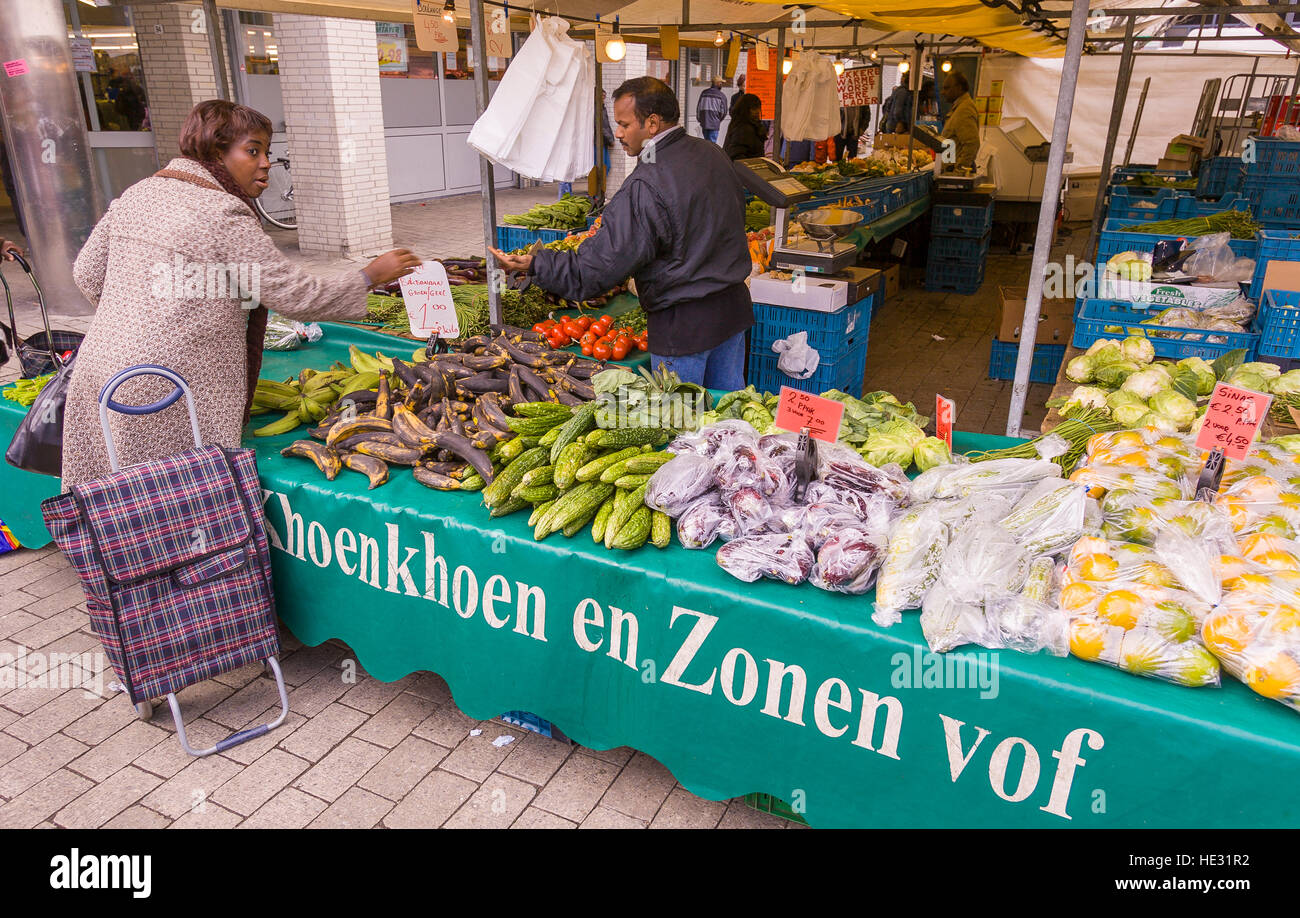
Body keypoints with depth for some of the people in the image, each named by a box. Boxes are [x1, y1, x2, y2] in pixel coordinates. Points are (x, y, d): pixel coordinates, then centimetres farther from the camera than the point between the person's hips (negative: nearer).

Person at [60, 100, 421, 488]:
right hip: (170, 391, -9)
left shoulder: (136, 194, 13)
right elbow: (296, 296, -13)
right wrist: (370, 276, -3)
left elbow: (87, 273, 19)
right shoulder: (223, 213, -12)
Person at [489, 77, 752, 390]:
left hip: (683, 325, -8)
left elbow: (602, 264, -22)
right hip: (735, 304, 8)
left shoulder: (645, 187, -23)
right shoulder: (713, 154, 4)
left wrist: (534, 265, -14)